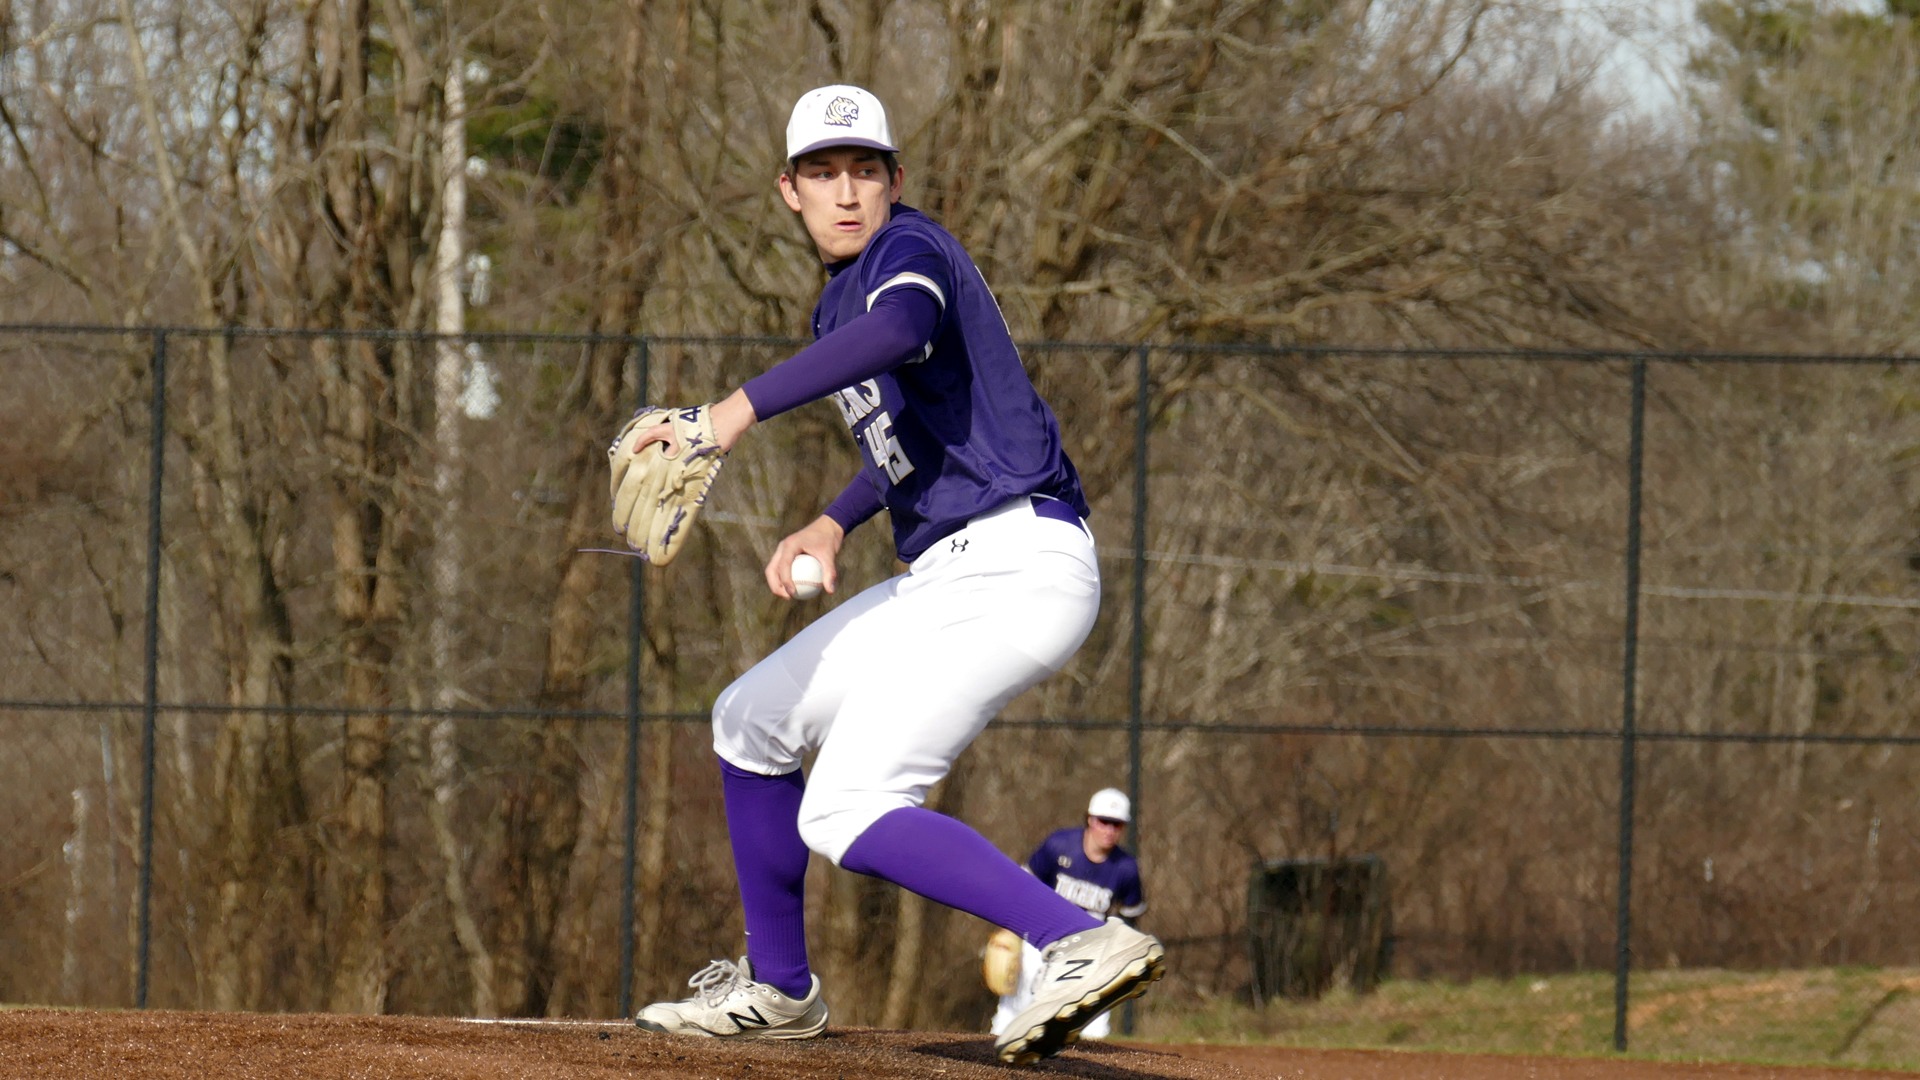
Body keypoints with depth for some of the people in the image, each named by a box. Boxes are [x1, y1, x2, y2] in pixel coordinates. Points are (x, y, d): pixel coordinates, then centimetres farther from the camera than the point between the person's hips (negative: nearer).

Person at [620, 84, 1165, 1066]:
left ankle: (1078, 941, -33)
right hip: (946, 579, 10)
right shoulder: (837, 302, 19)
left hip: (1011, 568, -10)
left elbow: (900, 330, -35)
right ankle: (777, 989, 33)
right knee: (751, 723, 20)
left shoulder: (908, 250, -10)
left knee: (847, 815, -20)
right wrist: (834, 524, 19)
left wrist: (742, 407, -43)